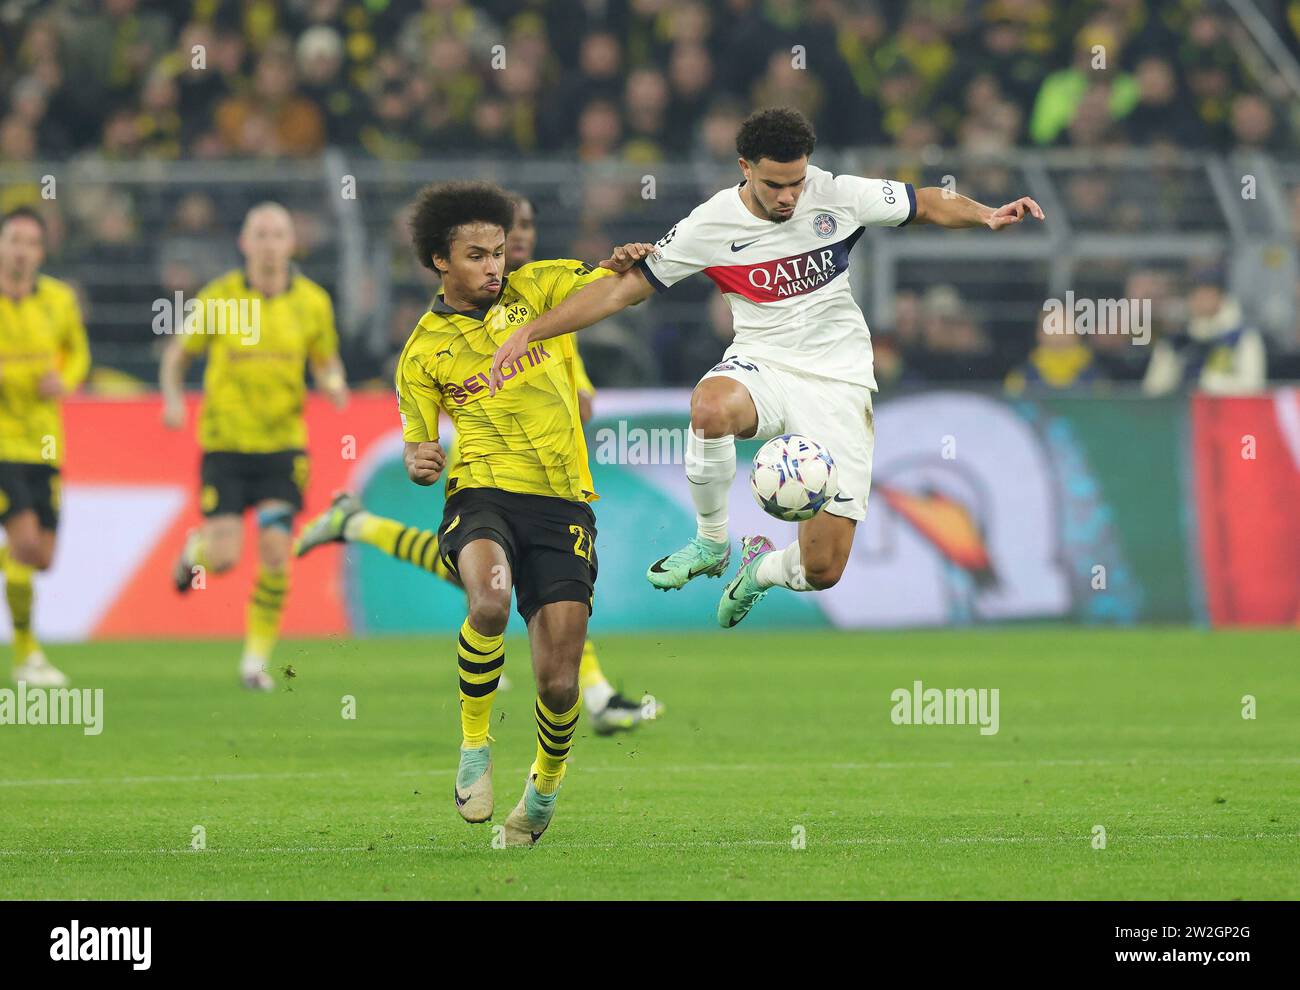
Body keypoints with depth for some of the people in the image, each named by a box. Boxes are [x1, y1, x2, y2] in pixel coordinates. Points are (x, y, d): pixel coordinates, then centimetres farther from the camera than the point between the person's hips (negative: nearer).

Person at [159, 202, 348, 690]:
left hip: (282, 444, 1)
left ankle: (257, 657, 4)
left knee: (275, 553, -11)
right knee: (225, 558, -10)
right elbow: (177, 354, 7)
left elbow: (326, 361, 12)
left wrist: (333, 384, -11)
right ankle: (197, 549, 29)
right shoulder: (217, 298, -5)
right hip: (224, 443, -1)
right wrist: (172, 399, -10)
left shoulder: (312, 302, -1)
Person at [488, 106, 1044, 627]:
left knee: (822, 571, -10)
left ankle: (763, 567, 31)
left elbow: (926, 204, 8)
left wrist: (985, 215, -13)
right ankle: (712, 543, -15)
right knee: (710, 407, -42)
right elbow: (626, 287, -2)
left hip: (838, 383, 0)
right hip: (763, 366, 0)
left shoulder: (836, 197, -6)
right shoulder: (712, 224, -8)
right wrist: (531, 331, -9)